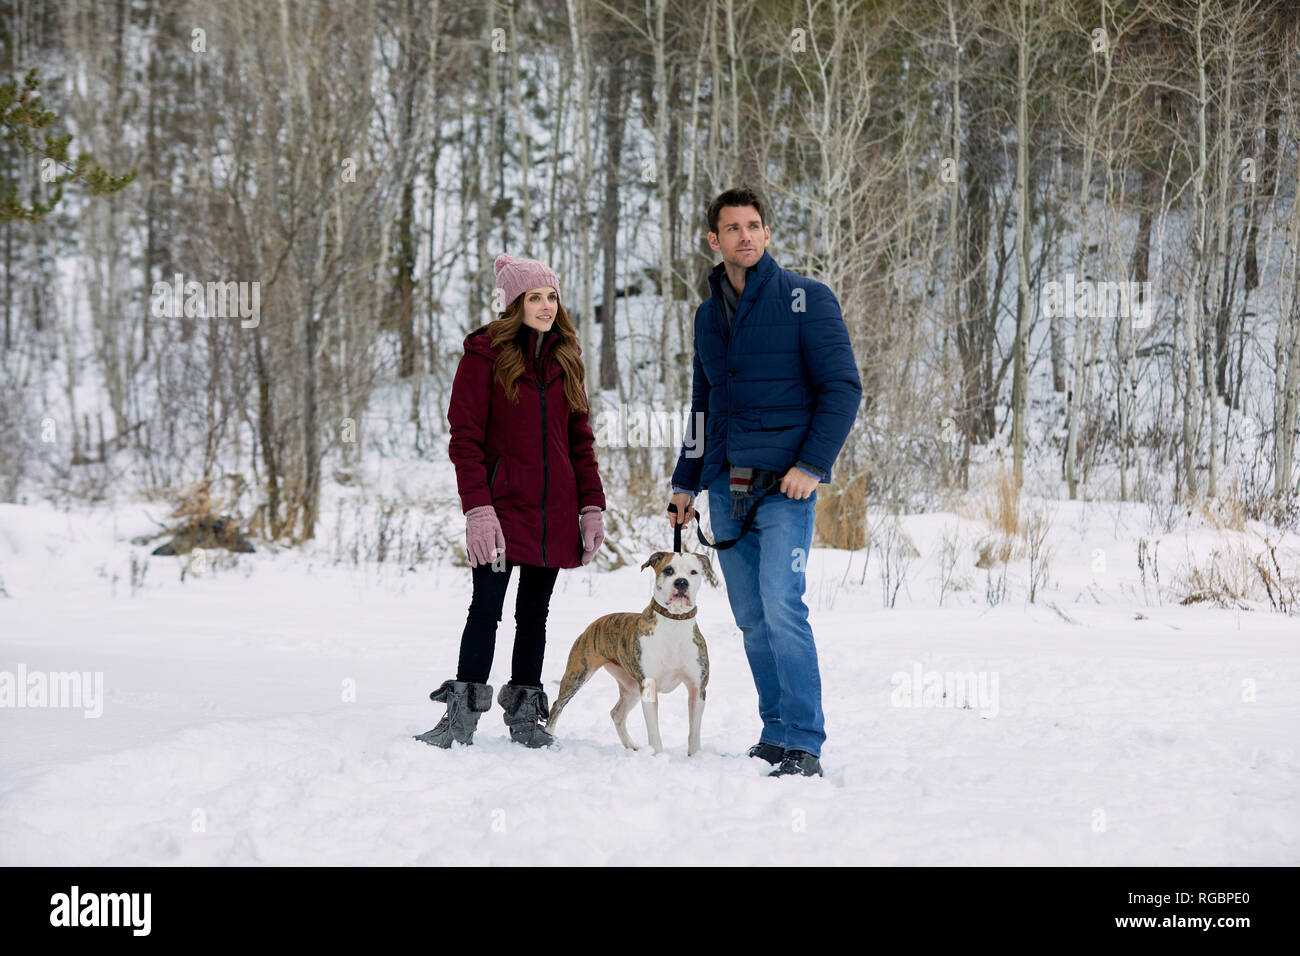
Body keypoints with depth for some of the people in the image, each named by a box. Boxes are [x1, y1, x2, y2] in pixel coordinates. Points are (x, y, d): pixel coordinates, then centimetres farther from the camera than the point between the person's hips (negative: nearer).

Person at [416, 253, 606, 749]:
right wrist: (477, 508, -17)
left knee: (535, 612, 9)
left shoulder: (565, 356, 12)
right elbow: (465, 437, -8)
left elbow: (580, 438, 14)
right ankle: (462, 715, -2)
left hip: (554, 513, 5)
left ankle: (524, 716, 15)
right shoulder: (485, 353, -4)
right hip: (503, 505, -5)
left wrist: (592, 505, 5)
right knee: (486, 606, -7)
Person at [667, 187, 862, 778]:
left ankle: (804, 746, -15)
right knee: (750, 618, 7)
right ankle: (775, 734, 15)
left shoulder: (805, 299, -1)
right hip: (726, 485, 6)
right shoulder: (708, 314, 17)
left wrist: (812, 465, -14)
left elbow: (843, 386, -5)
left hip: (784, 484, -6)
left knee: (781, 605, -16)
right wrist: (685, 483, 21)